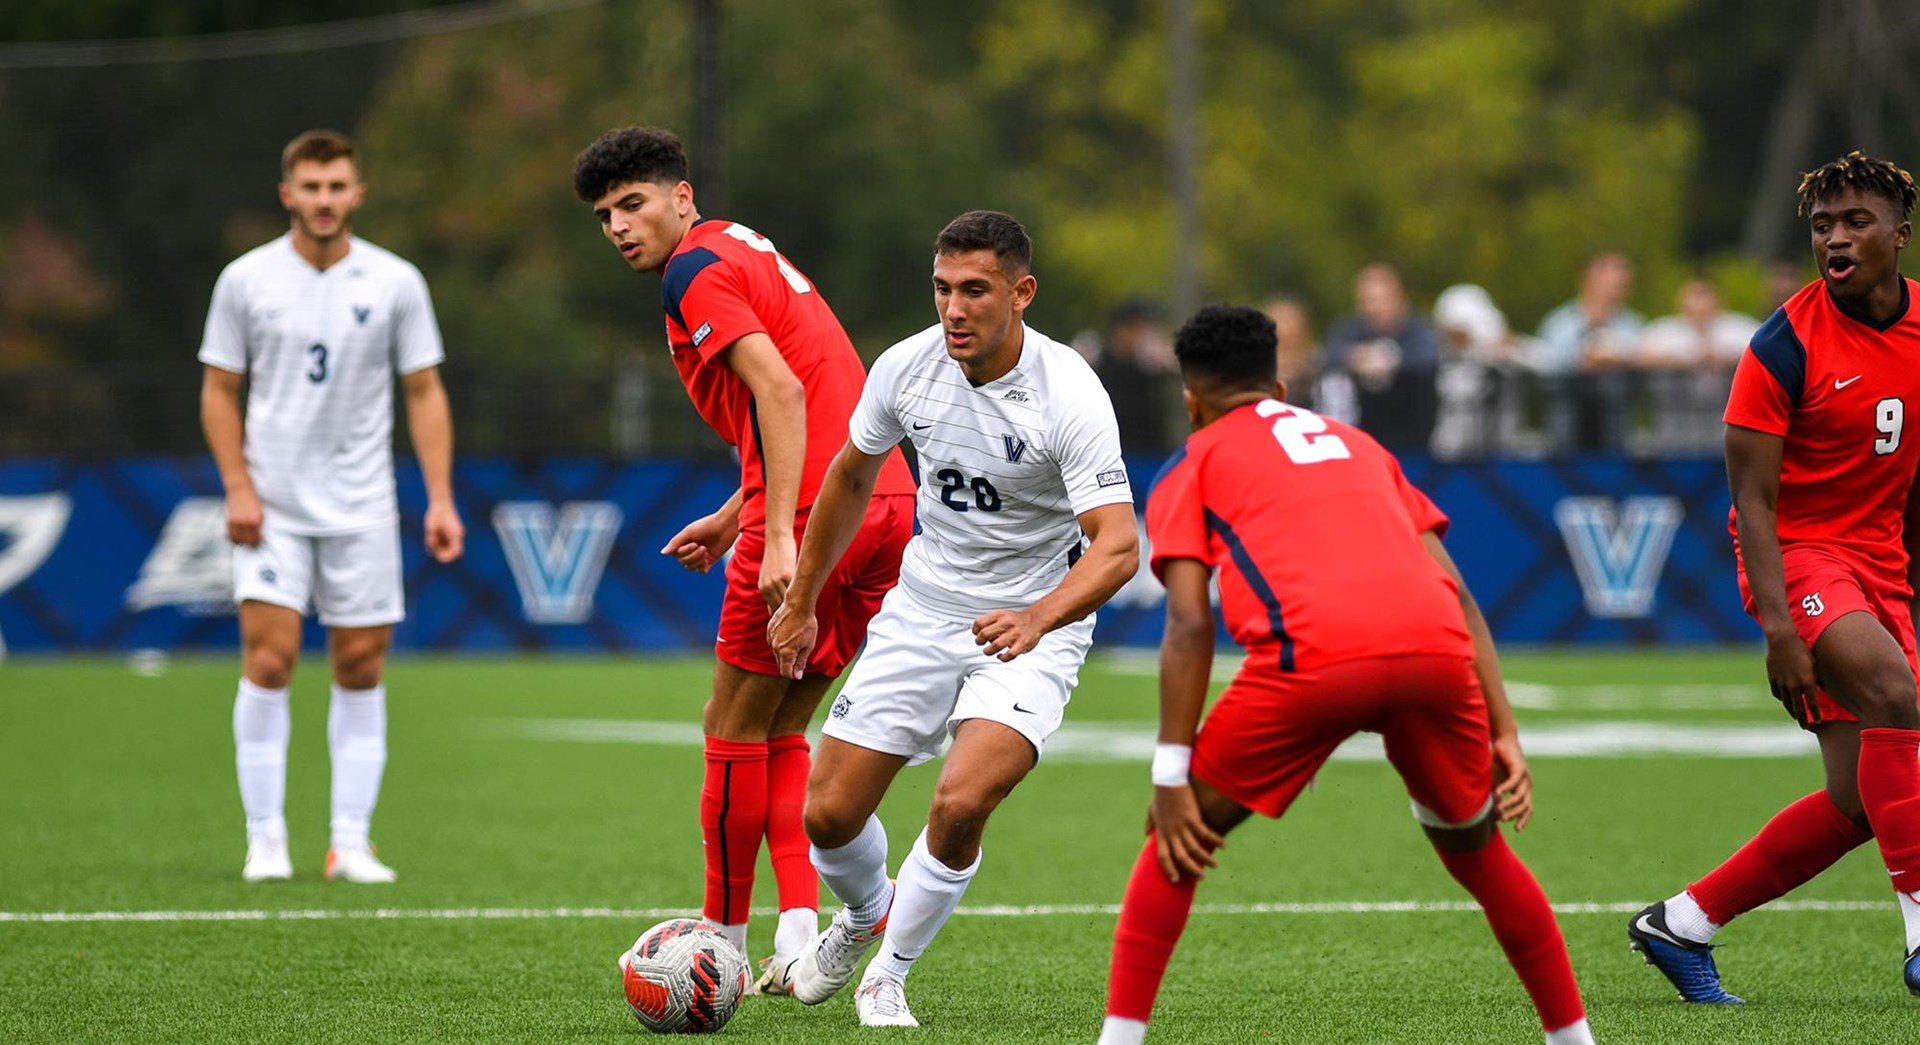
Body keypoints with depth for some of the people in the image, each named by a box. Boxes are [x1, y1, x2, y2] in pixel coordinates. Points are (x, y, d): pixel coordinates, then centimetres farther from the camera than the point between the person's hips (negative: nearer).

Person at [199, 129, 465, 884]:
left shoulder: (395, 283, 1)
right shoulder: (245, 279, 0)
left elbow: (424, 392, 4)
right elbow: (220, 390, 5)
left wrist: (440, 499, -4)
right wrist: (238, 487, -7)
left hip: (362, 510, 1)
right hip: (272, 509, -1)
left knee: (361, 667, 1)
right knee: (269, 657, -11)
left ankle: (351, 844, 6)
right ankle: (265, 840, -5)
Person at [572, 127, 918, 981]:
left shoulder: (696, 272, -6)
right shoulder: (742, 251, 24)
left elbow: (782, 392, -18)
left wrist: (780, 537, -23)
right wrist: (733, 517, 28)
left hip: (814, 517, -9)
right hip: (887, 504, 9)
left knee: (734, 728, 4)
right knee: (780, 734, 14)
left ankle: (724, 942, 10)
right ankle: (799, 937, 3)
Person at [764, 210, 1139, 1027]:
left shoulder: (1069, 395, -25)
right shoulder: (907, 368, -10)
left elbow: (1118, 545, -32)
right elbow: (851, 476, 10)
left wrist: (1036, 621, -50)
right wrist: (801, 604, 16)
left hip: (1036, 626, -4)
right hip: (923, 611, 4)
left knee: (961, 803, -26)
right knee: (829, 814, 0)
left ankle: (889, 975, 0)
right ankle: (864, 917, 37)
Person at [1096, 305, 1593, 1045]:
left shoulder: (1192, 467, 23)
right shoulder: (1356, 444, 36)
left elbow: (1190, 625, 8)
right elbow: (1458, 596, 25)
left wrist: (1170, 776, 6)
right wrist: (1503, 734, 22)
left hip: (1312, 657, -4)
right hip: (1438, 650, 4)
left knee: (1180, 839, 15)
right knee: (1475, 850, 27)